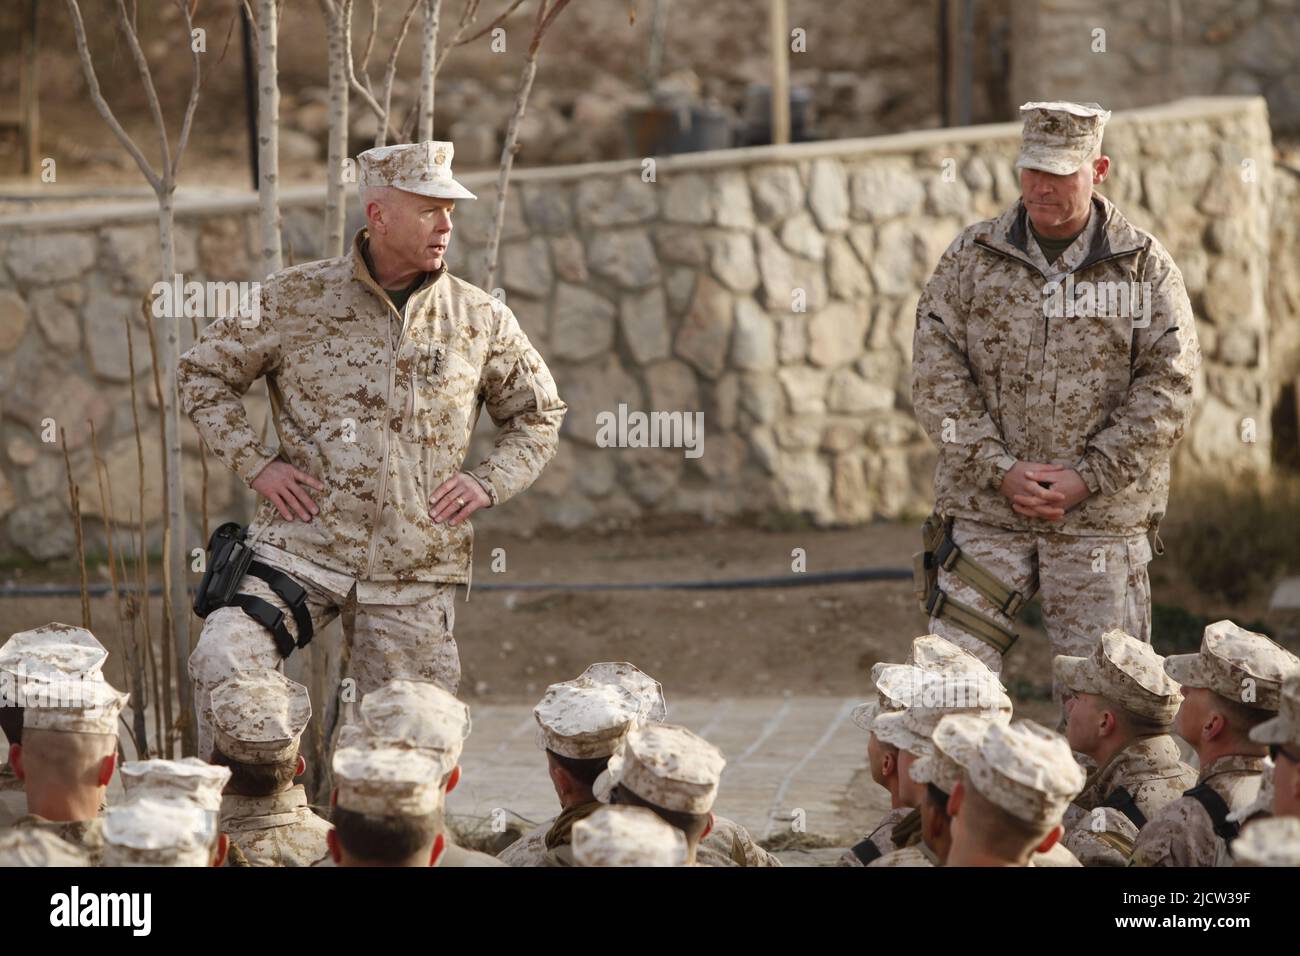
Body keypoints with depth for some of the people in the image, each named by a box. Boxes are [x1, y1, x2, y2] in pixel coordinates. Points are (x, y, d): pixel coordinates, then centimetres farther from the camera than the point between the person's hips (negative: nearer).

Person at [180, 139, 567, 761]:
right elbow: (204, 371, 11)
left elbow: (538, 415, 21)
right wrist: (255, 464, 0)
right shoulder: (297, 298, 2)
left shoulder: (481, 320, 7)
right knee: (222, 662, -20)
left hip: (416, 565, 2)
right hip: (304, 541, -2)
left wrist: (489, 481, 3)